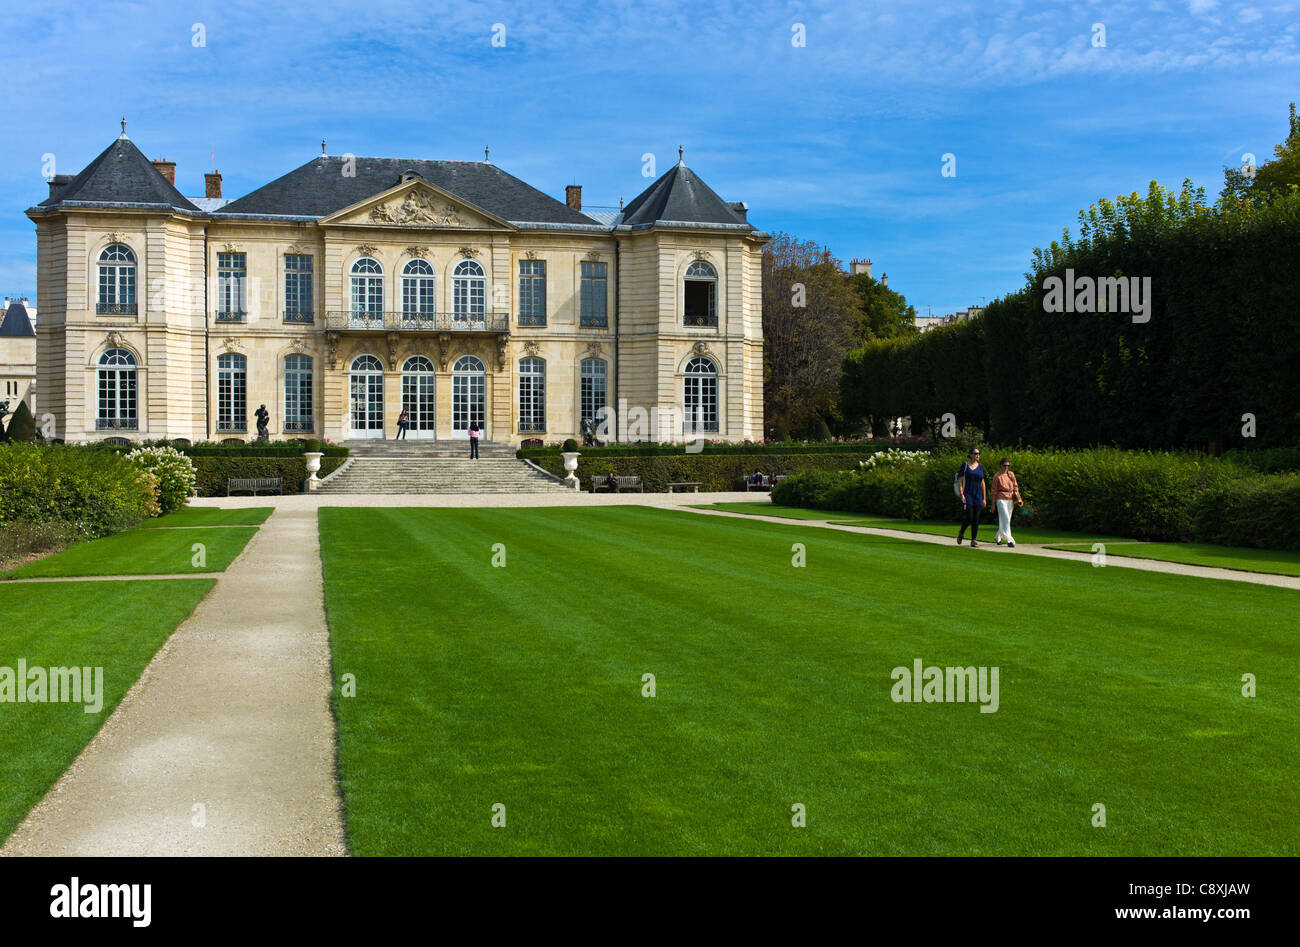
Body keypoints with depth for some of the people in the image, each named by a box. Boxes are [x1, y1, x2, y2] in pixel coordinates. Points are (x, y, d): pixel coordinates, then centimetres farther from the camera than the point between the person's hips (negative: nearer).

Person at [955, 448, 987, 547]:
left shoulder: (980, 467, 12)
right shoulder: (965, 465, 0)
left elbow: (982, 483, 15)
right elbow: (960, 480, -3)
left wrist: (984, 498, 11)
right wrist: (961, 494, -13)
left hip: (978, 496, 4)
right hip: (967, 495, -4)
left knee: (976, 519, 0)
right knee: (969, 517, -11)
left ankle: (974, 540, 4)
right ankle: (961, 533, 16)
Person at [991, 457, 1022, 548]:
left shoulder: (1011, 474, 9)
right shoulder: (997, 476, -4)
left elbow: (1015, 486, 15)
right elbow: (994, 490, -1)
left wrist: (1017, 498, 4)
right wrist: (993, 503, 0)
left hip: (1010, 499, 5)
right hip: (1001, 499, -5)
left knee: (1004, 520, 11)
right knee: (1006, 519, -13)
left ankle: (998, 537, 29)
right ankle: (1009, 541, -17)